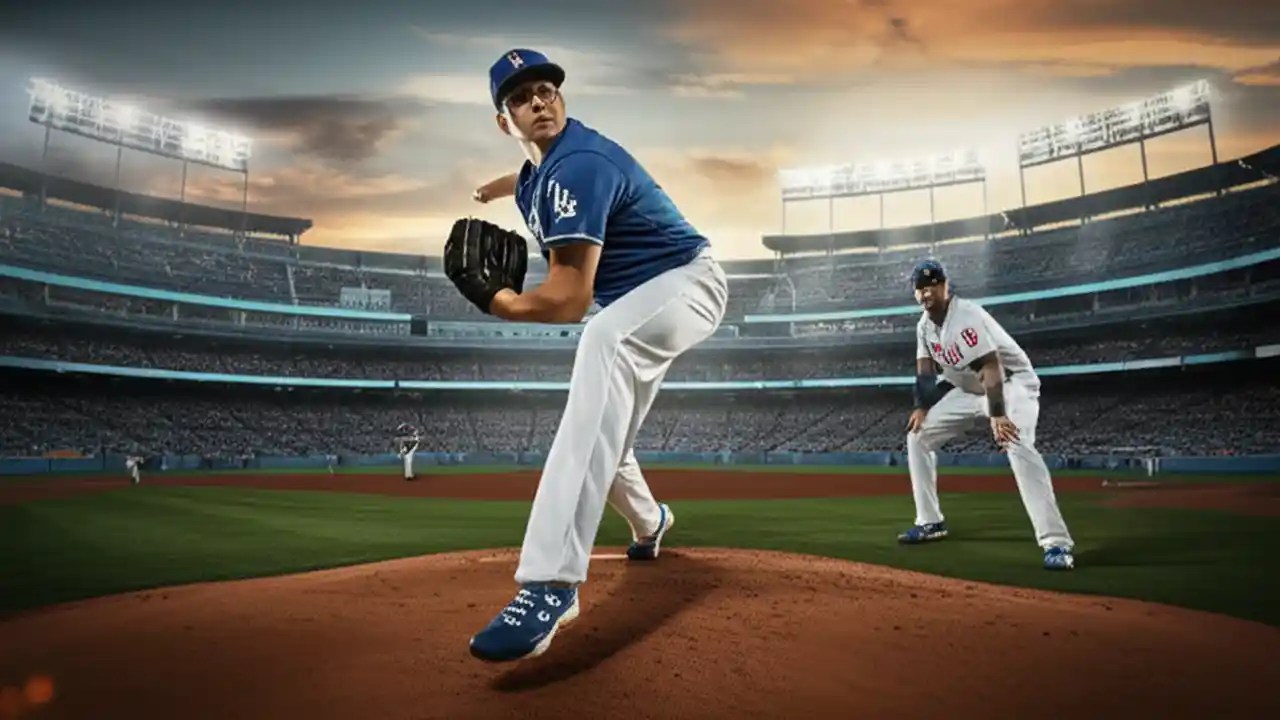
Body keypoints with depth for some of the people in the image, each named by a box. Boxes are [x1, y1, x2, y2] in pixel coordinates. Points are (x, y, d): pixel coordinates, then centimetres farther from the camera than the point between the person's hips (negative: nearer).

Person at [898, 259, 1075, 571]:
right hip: (968, 390, 8)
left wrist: (997, 415, -44)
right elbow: (925, 370, 3)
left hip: (1012, 383, -8)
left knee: (1018, 446, -33)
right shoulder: (925, 324, -1)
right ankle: (930, 521, 12)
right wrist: (922, 407, -12)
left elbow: (991, 368, -34)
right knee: (918, 435, 3)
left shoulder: (967, 314, -26)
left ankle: (1056, 542, -32)